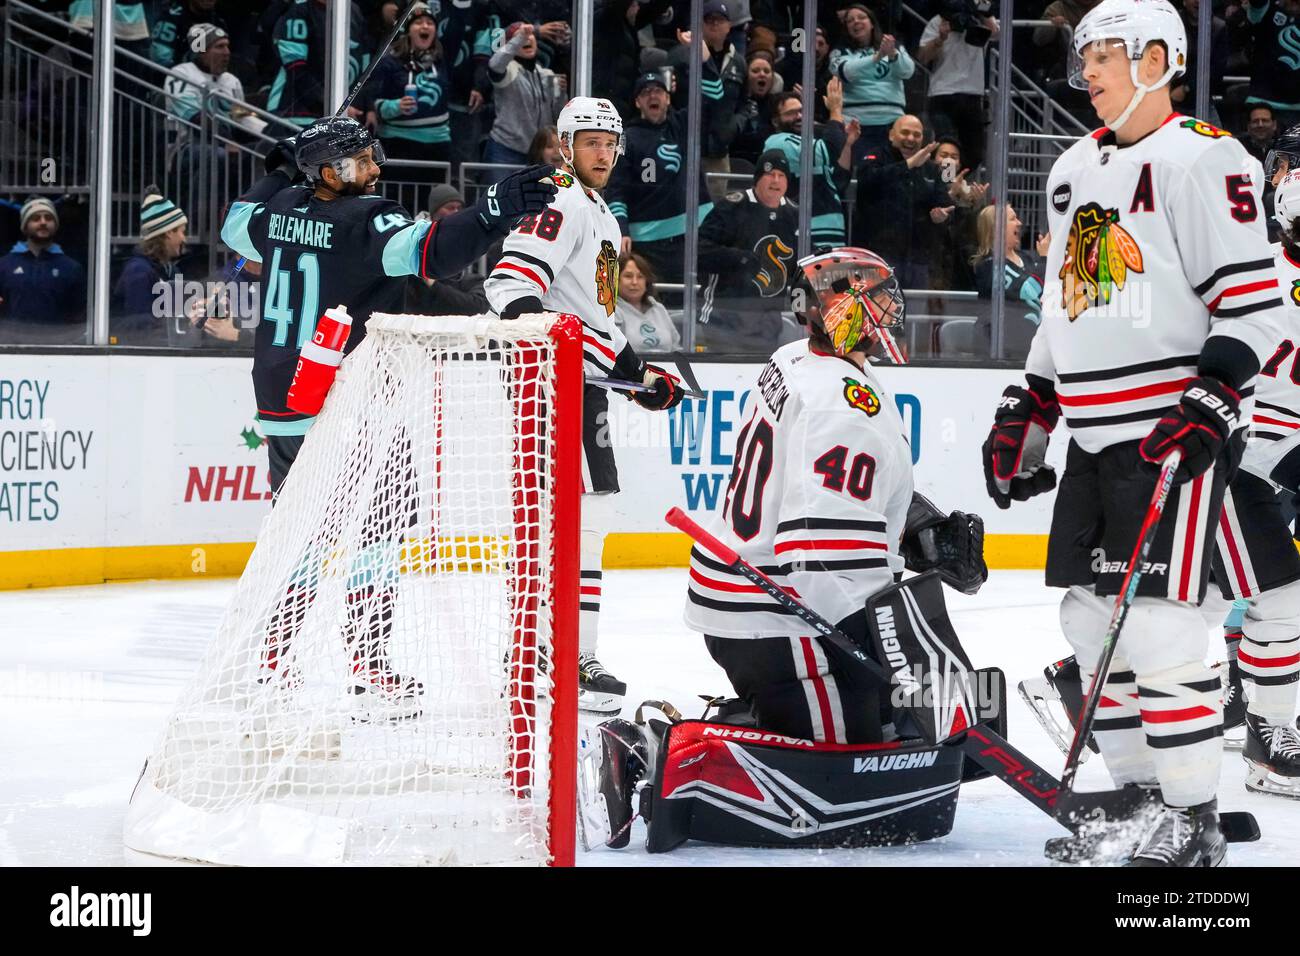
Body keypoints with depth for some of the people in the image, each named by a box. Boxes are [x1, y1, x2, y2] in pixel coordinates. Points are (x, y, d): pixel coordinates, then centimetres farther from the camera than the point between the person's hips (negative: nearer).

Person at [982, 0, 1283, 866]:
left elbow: (1254, 299, -14)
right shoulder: (1074, 170, 17)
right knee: (1090, 616, 9)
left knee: (1156, 619, -12)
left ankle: (1194, 819, -6)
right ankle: (1136, 791, 21)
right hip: (1094, 430, 9)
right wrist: (1026, 415, 21)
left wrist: (1210, 402, -22)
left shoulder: (1201, 160, -10)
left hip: (1176, 430, -8)